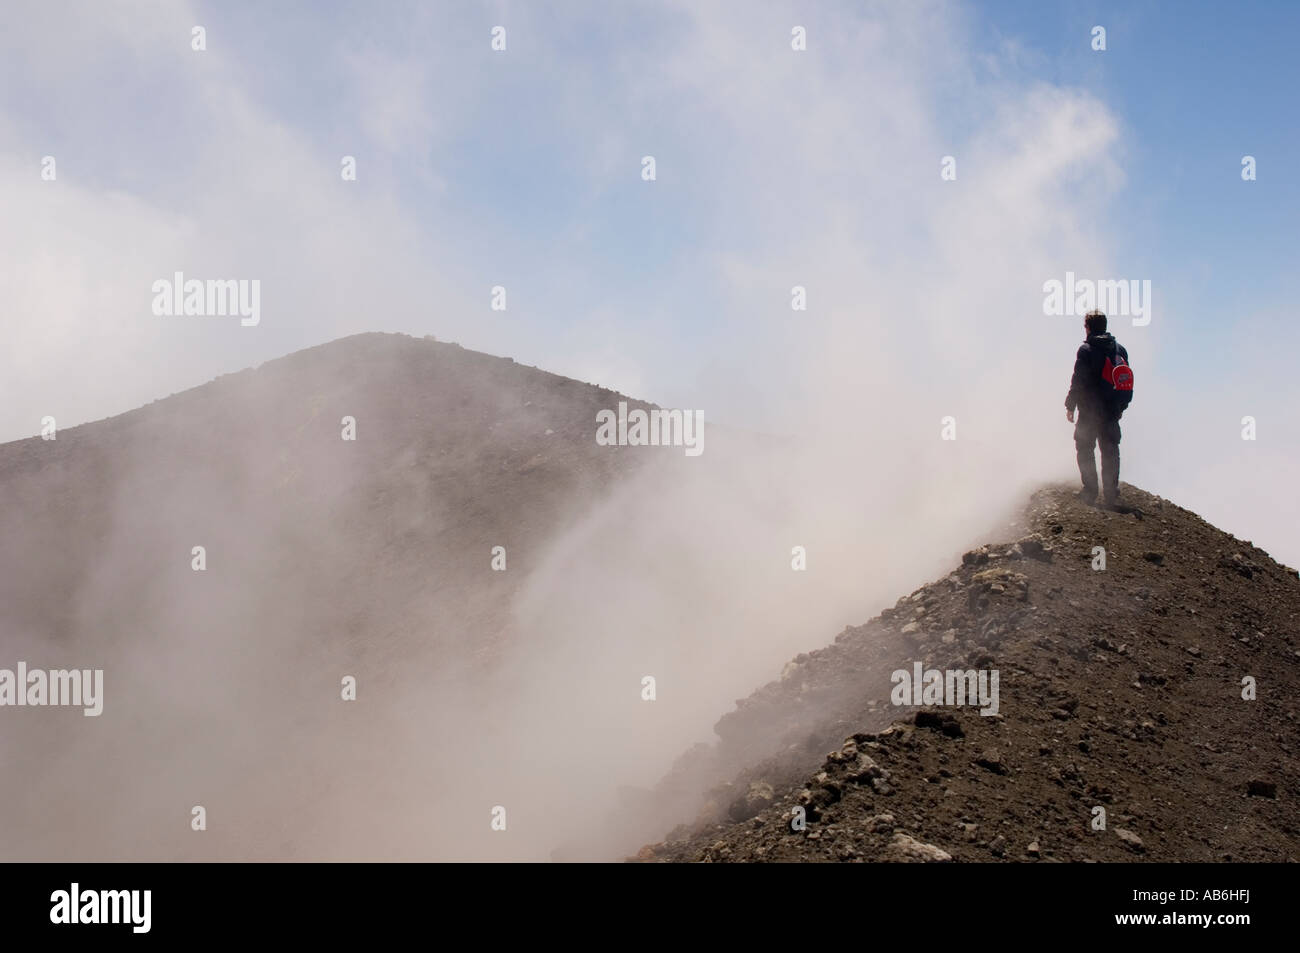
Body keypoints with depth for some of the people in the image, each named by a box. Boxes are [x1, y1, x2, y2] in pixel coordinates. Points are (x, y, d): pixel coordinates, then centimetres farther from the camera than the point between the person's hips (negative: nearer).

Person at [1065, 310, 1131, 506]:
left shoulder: (1086, 350, -10)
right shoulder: (1119, 349, 8)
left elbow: (1078, 381, -12)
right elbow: (1127, 380, 13)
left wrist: (1070, 406, -4)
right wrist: (1121, 407, 21)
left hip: (1090, 410, -5)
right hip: (1112, 410, 5)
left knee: (1085, 449, 4)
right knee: (1110, 451, 9)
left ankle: (1090, 491, -1)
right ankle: (1111, 494, 8)